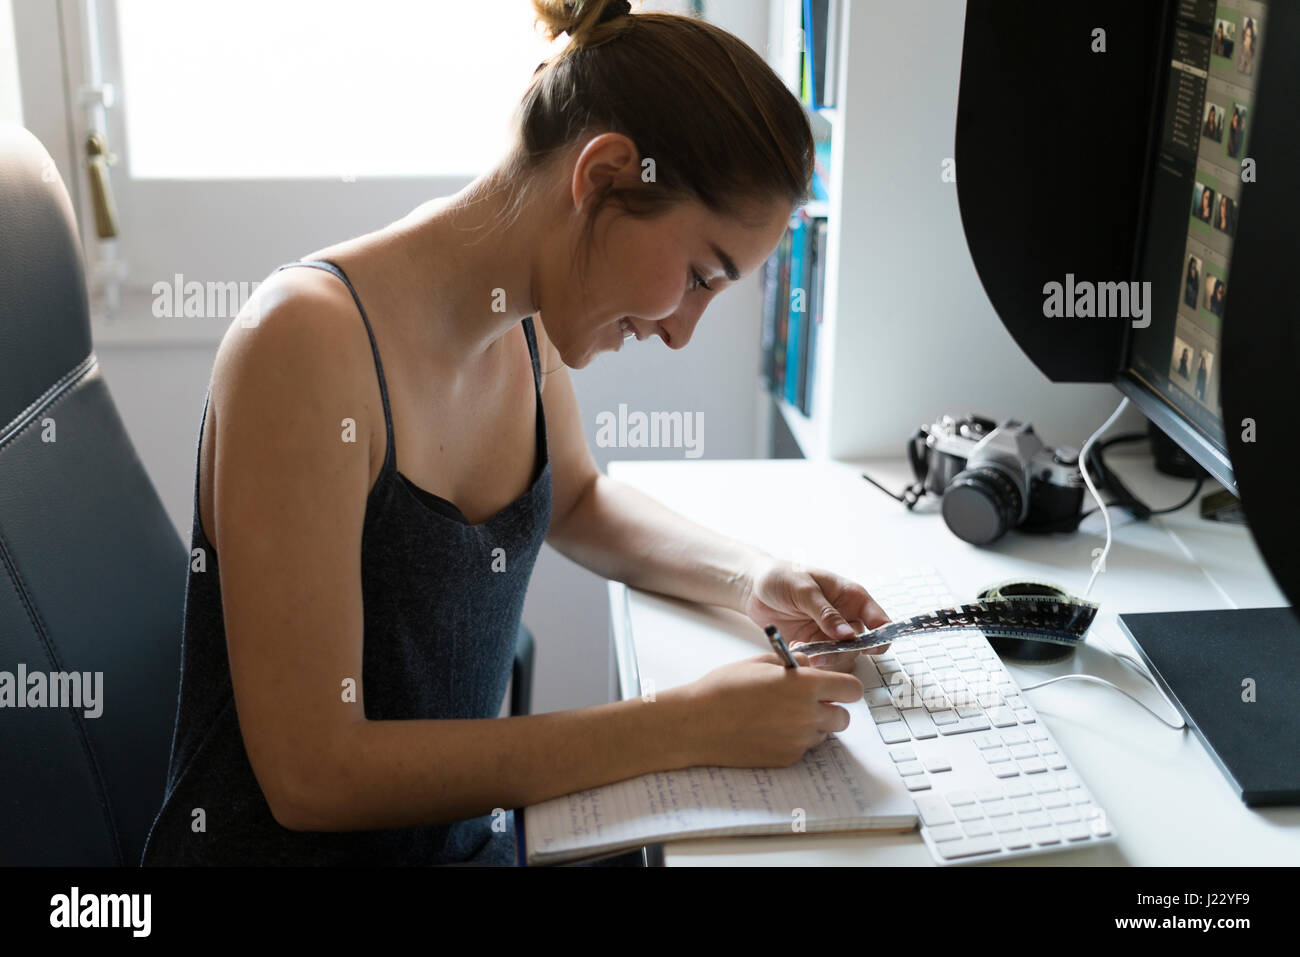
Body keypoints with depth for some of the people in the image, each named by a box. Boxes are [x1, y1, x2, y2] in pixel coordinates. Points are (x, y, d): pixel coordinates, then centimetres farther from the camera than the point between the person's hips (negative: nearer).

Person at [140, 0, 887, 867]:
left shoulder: (524, 322, -1)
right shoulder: (309, 340, -23)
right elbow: (313, 773, -24)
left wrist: (748, 578, 2)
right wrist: (686, 726, -23)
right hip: (291, 846, -6)